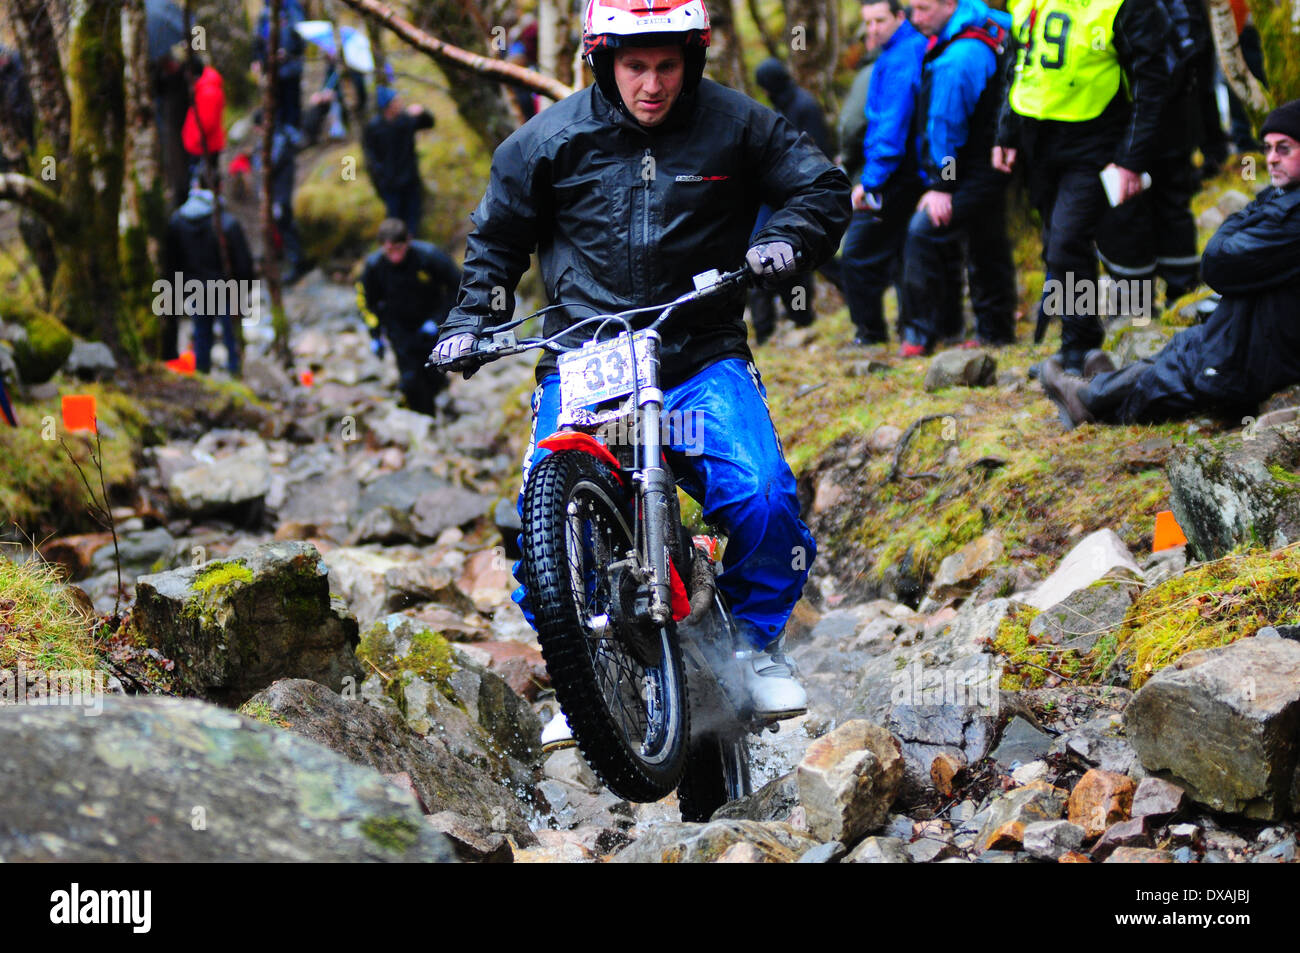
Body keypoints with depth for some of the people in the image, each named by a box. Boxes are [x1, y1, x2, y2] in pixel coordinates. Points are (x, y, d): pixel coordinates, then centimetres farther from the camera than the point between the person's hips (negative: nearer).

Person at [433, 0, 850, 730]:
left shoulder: (737, 125, 3)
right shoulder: (550, 141, 5)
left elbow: (823, 188, 11)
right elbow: (498, 236, 20)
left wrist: (788, 239, -9)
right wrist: (472, 319, 10)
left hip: (703, 360, 0)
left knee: (762, 499, -23)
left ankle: (756, 640, 5)